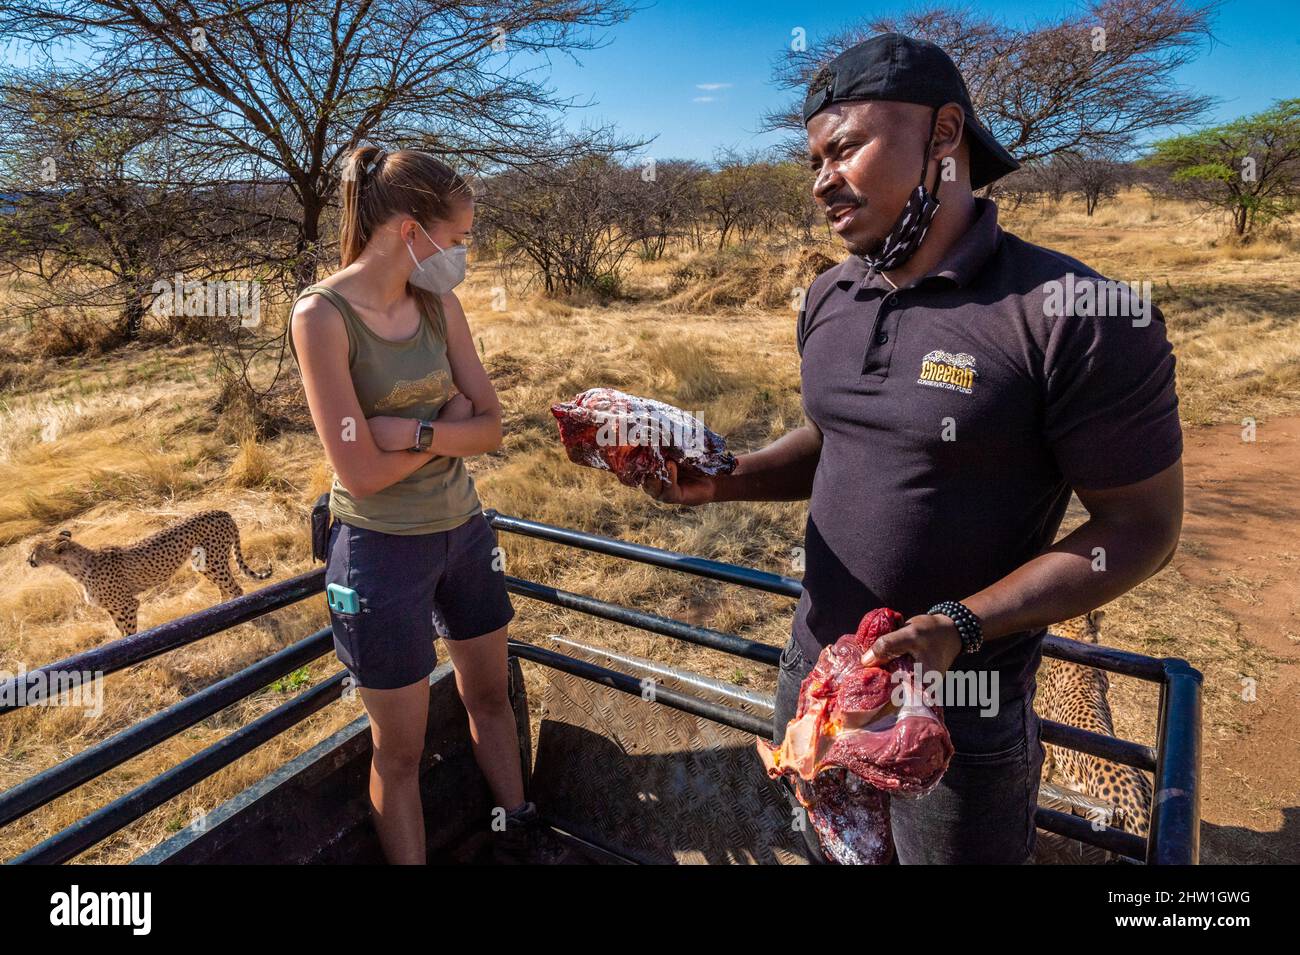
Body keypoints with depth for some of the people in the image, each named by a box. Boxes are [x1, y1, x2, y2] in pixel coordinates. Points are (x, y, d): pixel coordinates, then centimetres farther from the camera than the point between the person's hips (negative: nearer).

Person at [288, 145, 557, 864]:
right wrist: (452, 425, -12)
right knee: (400, 748, 12)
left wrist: (419, 431, -21)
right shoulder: (323, 315, -18)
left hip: (463, 530, 7)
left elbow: (491, 427, -4)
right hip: (383, 551, -6)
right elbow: (360, 473, -22)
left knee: (490, 696, 23)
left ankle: (519, 837, 45)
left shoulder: (439, 304, -1)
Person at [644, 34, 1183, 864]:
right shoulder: (829, 299, 1)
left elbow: (1144, 525, -15)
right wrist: (722, 480, -5)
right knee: (829, 850, 27)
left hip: (960, 709, -6)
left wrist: (960, 628, -26)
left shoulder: (1076, 316, -20)